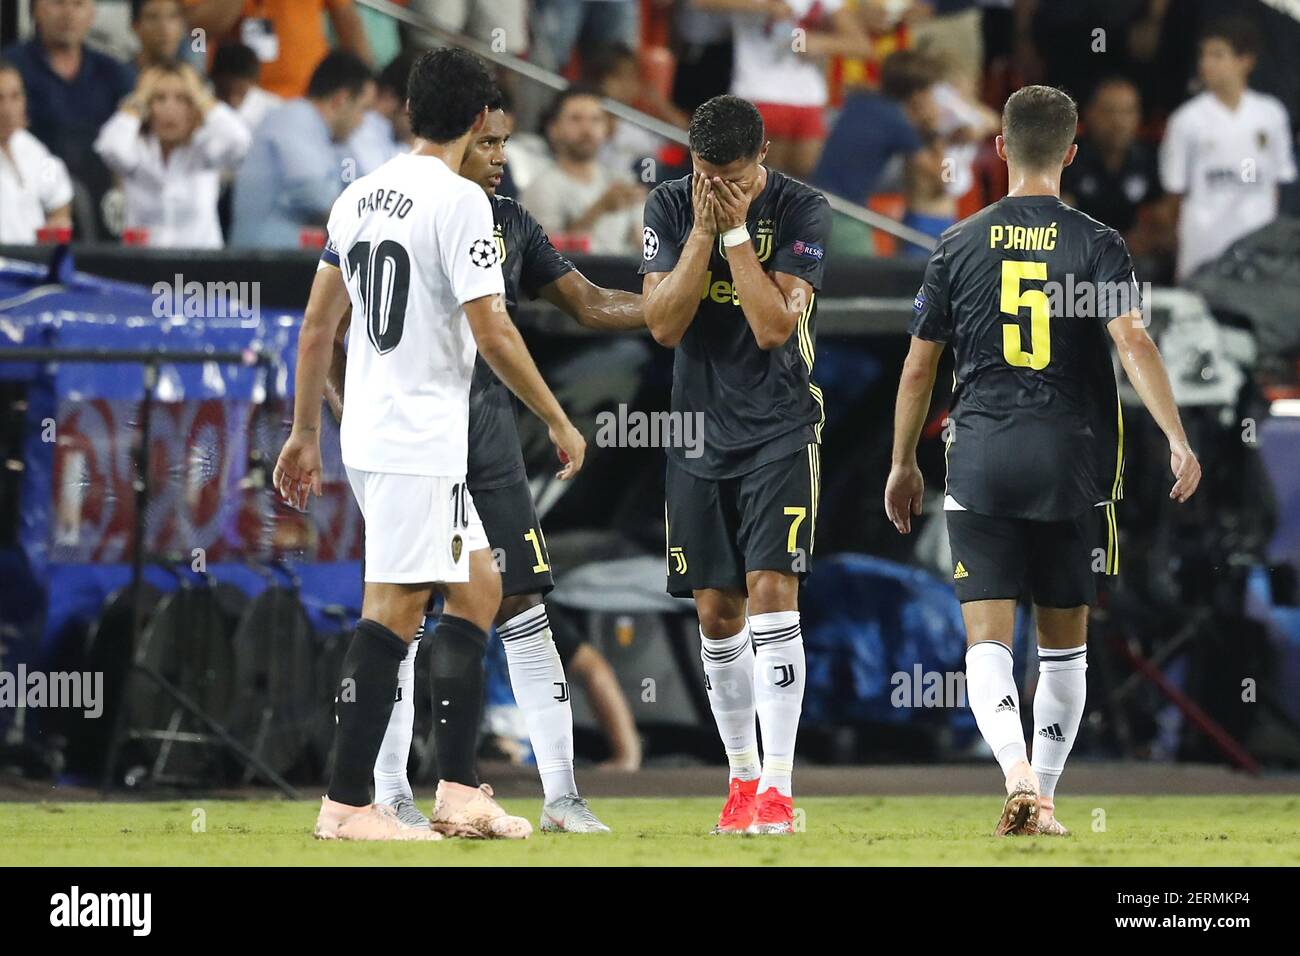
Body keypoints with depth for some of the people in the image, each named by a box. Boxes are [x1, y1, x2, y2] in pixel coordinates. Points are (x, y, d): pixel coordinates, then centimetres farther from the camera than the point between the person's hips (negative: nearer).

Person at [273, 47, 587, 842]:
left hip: (374, 432, 9)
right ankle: (347, 802, -5)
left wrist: (306, 434, 20)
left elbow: (317, 328, 14)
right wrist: (559, 421, -5)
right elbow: (493, 334, -15)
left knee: (478, 589, 15)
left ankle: (458, 789, 13)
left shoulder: (362, 196, 11)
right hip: (420, 440, -9)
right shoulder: (459, 200, -13)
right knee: (395, 610, -6)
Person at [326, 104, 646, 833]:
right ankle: (392, 793, 6)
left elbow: (590, 305, 13)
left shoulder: (510, 224, 10)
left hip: (486, 425, 4)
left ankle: (562, 794, 0)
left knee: (521, 601, 0)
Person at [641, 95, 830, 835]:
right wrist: (704, 230, -18)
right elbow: (664, 325, -11)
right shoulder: (671, 209, -2)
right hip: (701, 431, 4)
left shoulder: (802, 211, -11)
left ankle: (777, 787, -19)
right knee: (717, 612, 7)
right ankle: (742, 777, 22)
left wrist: (736, 230, -21)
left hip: (780, 429, -4)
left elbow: (773, 326, -19)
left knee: (772, 592, -16)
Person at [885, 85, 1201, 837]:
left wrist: (904, 464, 18)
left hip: (981, 464, 0)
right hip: (1072, 464, 0)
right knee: (1064, 642, 15)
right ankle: (1046, 798, 17)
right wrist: (1177, 438, -18)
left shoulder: (960, 245, 3)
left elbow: (919, 367, 7)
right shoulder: (1097, 245, -2)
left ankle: (1018, 774, -27)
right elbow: (1134, 340, -16)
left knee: (988, 638, -3)